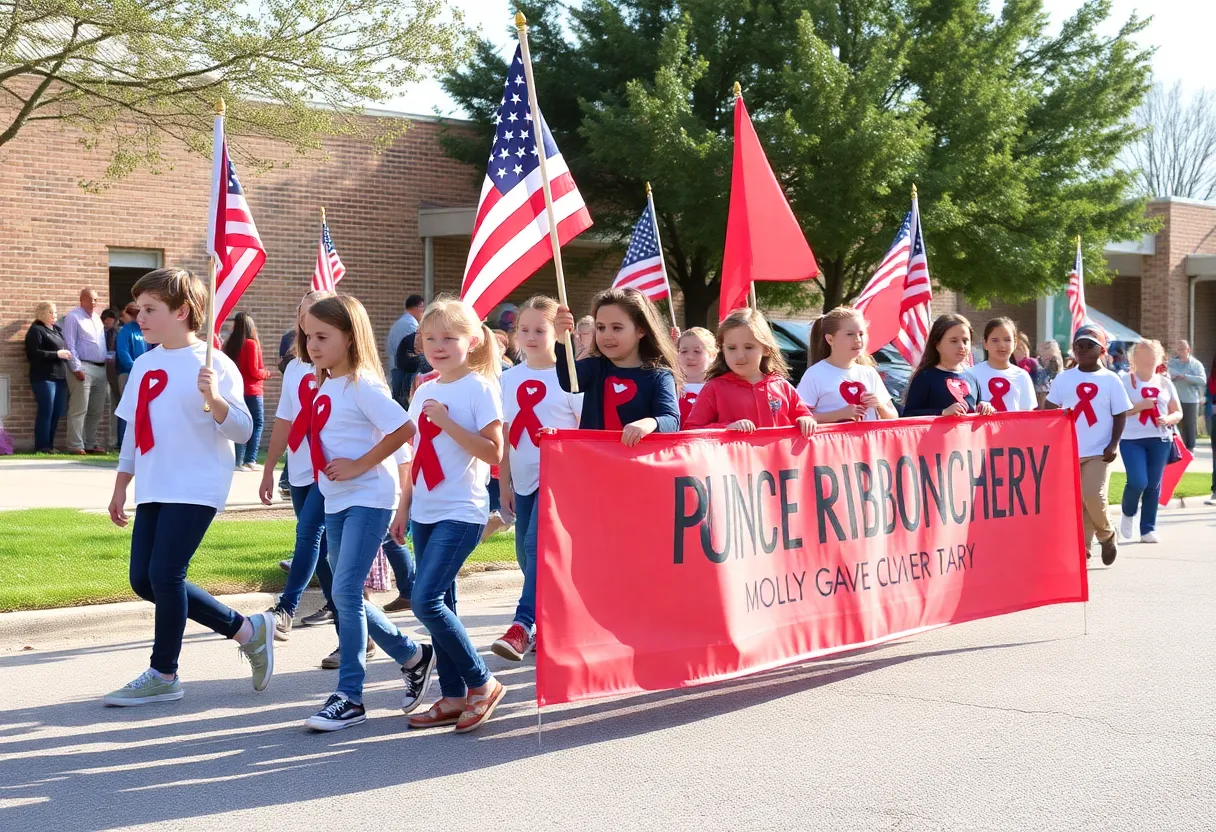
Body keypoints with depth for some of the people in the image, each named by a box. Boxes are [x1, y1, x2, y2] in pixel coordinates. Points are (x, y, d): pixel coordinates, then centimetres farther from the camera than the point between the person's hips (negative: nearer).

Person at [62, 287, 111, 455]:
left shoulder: (97, 317, 19)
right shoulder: (73, 317, -4)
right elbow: (70, 345, -10)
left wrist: (108, 358, 11)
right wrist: (76, 368, -16)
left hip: (101, 369, 8)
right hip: (83, 368, -8)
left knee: (96, 411, 10)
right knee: (79, 409, -9)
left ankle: (91, 444, 17)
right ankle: (76, 446, -9)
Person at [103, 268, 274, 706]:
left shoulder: (212, 365, -10)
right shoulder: (143, 365, 12)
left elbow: (241, 430, -14)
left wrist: (214, 398, -32)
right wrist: (120, 488, 18)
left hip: (196, 489, -8)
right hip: (153, 489, 8)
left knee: (165, 575, -12)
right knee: (143, 580, 5)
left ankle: (163, 674, 6)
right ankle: (246, 629, 16)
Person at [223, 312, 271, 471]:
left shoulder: (230, 344, 7)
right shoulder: (251, 343, -11)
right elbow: (255, 371, -13)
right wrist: (266, 373, 6)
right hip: (251, 391, -6)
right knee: (258, 423, 1)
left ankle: (238, 461, 6)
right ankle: (250, 460, -9)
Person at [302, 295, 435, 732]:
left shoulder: (362, 385, -13)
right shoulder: (325, 387, 11)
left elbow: (402, 428, -22)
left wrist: (359, 466, -19)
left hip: (367, 500, -9)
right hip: (335, 503, 9)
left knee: (345, 592, -13)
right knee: (348, 597, 12)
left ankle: (349, 696, -6)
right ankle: (413, 656, 30)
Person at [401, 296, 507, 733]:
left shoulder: (479, 388, -8)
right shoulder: (424, 392, 12)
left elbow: (493, 453, -15)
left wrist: (447, 422, -19)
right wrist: (404, 508, 17)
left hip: (461, 512, -7)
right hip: (426, 513, 7)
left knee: (427, 601, -15)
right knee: (439, 605, 9)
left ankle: (482, 682, -2)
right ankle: (453, 697, 17)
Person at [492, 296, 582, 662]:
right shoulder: (510, 378, 8)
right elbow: (504, 434, 11)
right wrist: (503, 482, 9)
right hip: (523, 478, 6)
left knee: (538, 546, -20)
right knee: (526, 553, 8)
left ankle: (523, 626, -23)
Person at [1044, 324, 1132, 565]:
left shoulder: (1111, 380, -1)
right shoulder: (1063, 379, 4)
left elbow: (1120, 414, 1)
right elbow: (1050, 410, 10)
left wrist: (1114, 444, -9)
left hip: (1099, 451, -3)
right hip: (1069, 450, 3)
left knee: (1093, 496, -15)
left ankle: (1107, 536, 12)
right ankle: (1081, 548, 10)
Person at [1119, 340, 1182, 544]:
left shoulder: (1165, 383, 10)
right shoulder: (1125, 381, -2)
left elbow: (1178, 413, 13)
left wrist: (1168, 419, -9)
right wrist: (1141, 405, -18)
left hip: (1160, 440, 4)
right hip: (1132, 439, -3)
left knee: (1154, 485, 3)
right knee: (1138, 482, -15)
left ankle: (1148, 529, 13)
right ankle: (1128, 514, 14)